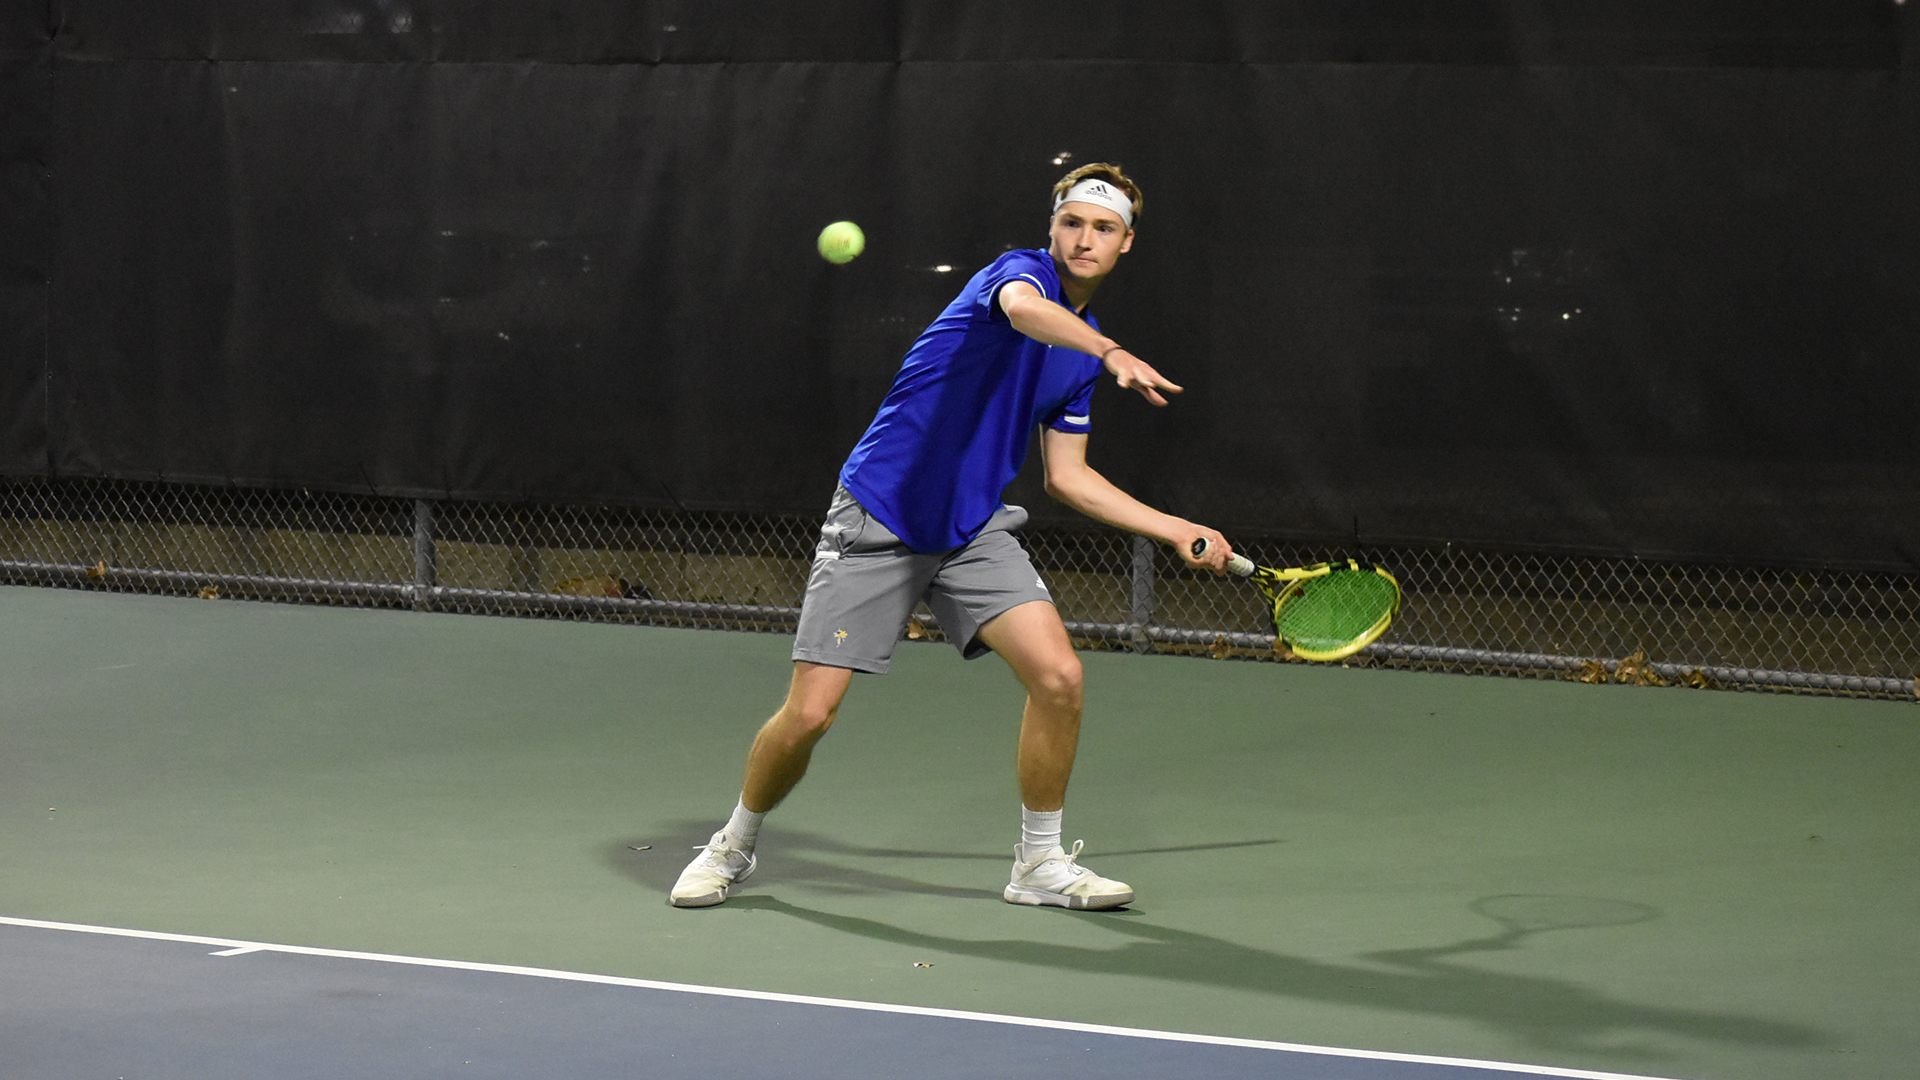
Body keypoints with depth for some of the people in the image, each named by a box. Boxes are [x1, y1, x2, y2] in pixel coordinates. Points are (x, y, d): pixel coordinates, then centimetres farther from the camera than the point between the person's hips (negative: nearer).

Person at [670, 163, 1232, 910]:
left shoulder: (1085, 354, 10)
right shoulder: (1020, 271, -12)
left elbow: (1066, 477, 16)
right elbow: (1022, 308, -40)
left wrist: (1174, 528, 11)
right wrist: (1114, 354, -57)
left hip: (973, 532, 6)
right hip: (877, 519, -6)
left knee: (1058, 675, -14)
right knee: (808, 714, -7)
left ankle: (1040, 862, 3)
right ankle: (733, 846, 20)